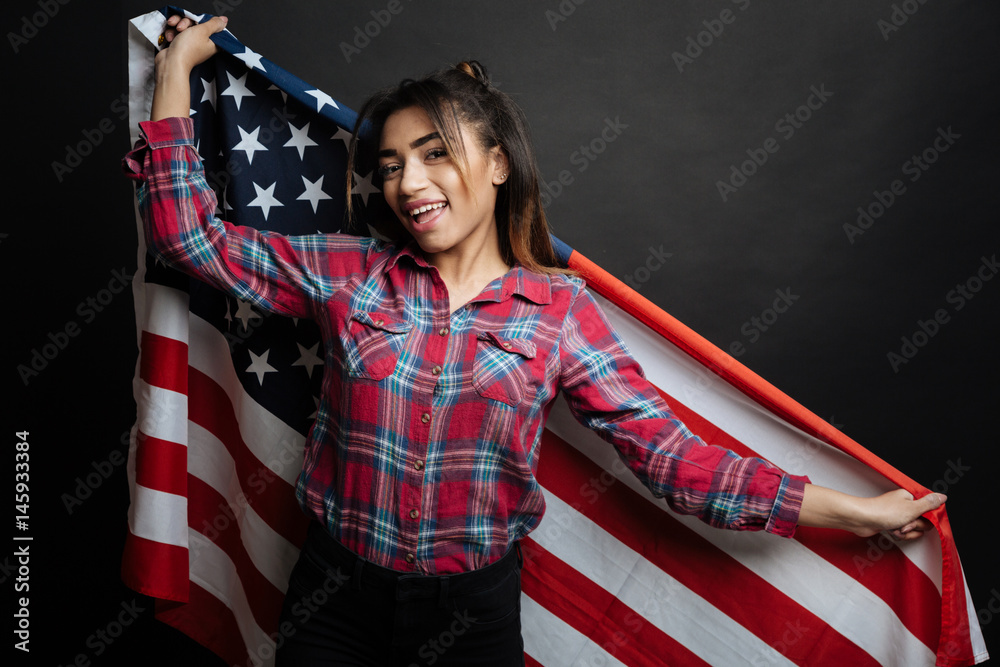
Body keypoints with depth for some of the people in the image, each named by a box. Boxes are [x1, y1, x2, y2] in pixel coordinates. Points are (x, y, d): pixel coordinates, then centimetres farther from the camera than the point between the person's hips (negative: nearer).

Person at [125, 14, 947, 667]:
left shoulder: (560, 311, -9)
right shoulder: (347, 273, -5)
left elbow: (672, 454, -11)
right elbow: (191, 234, -2)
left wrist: (857, 511, -12)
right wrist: (177, 69, 1)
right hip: (335, 598, 2)